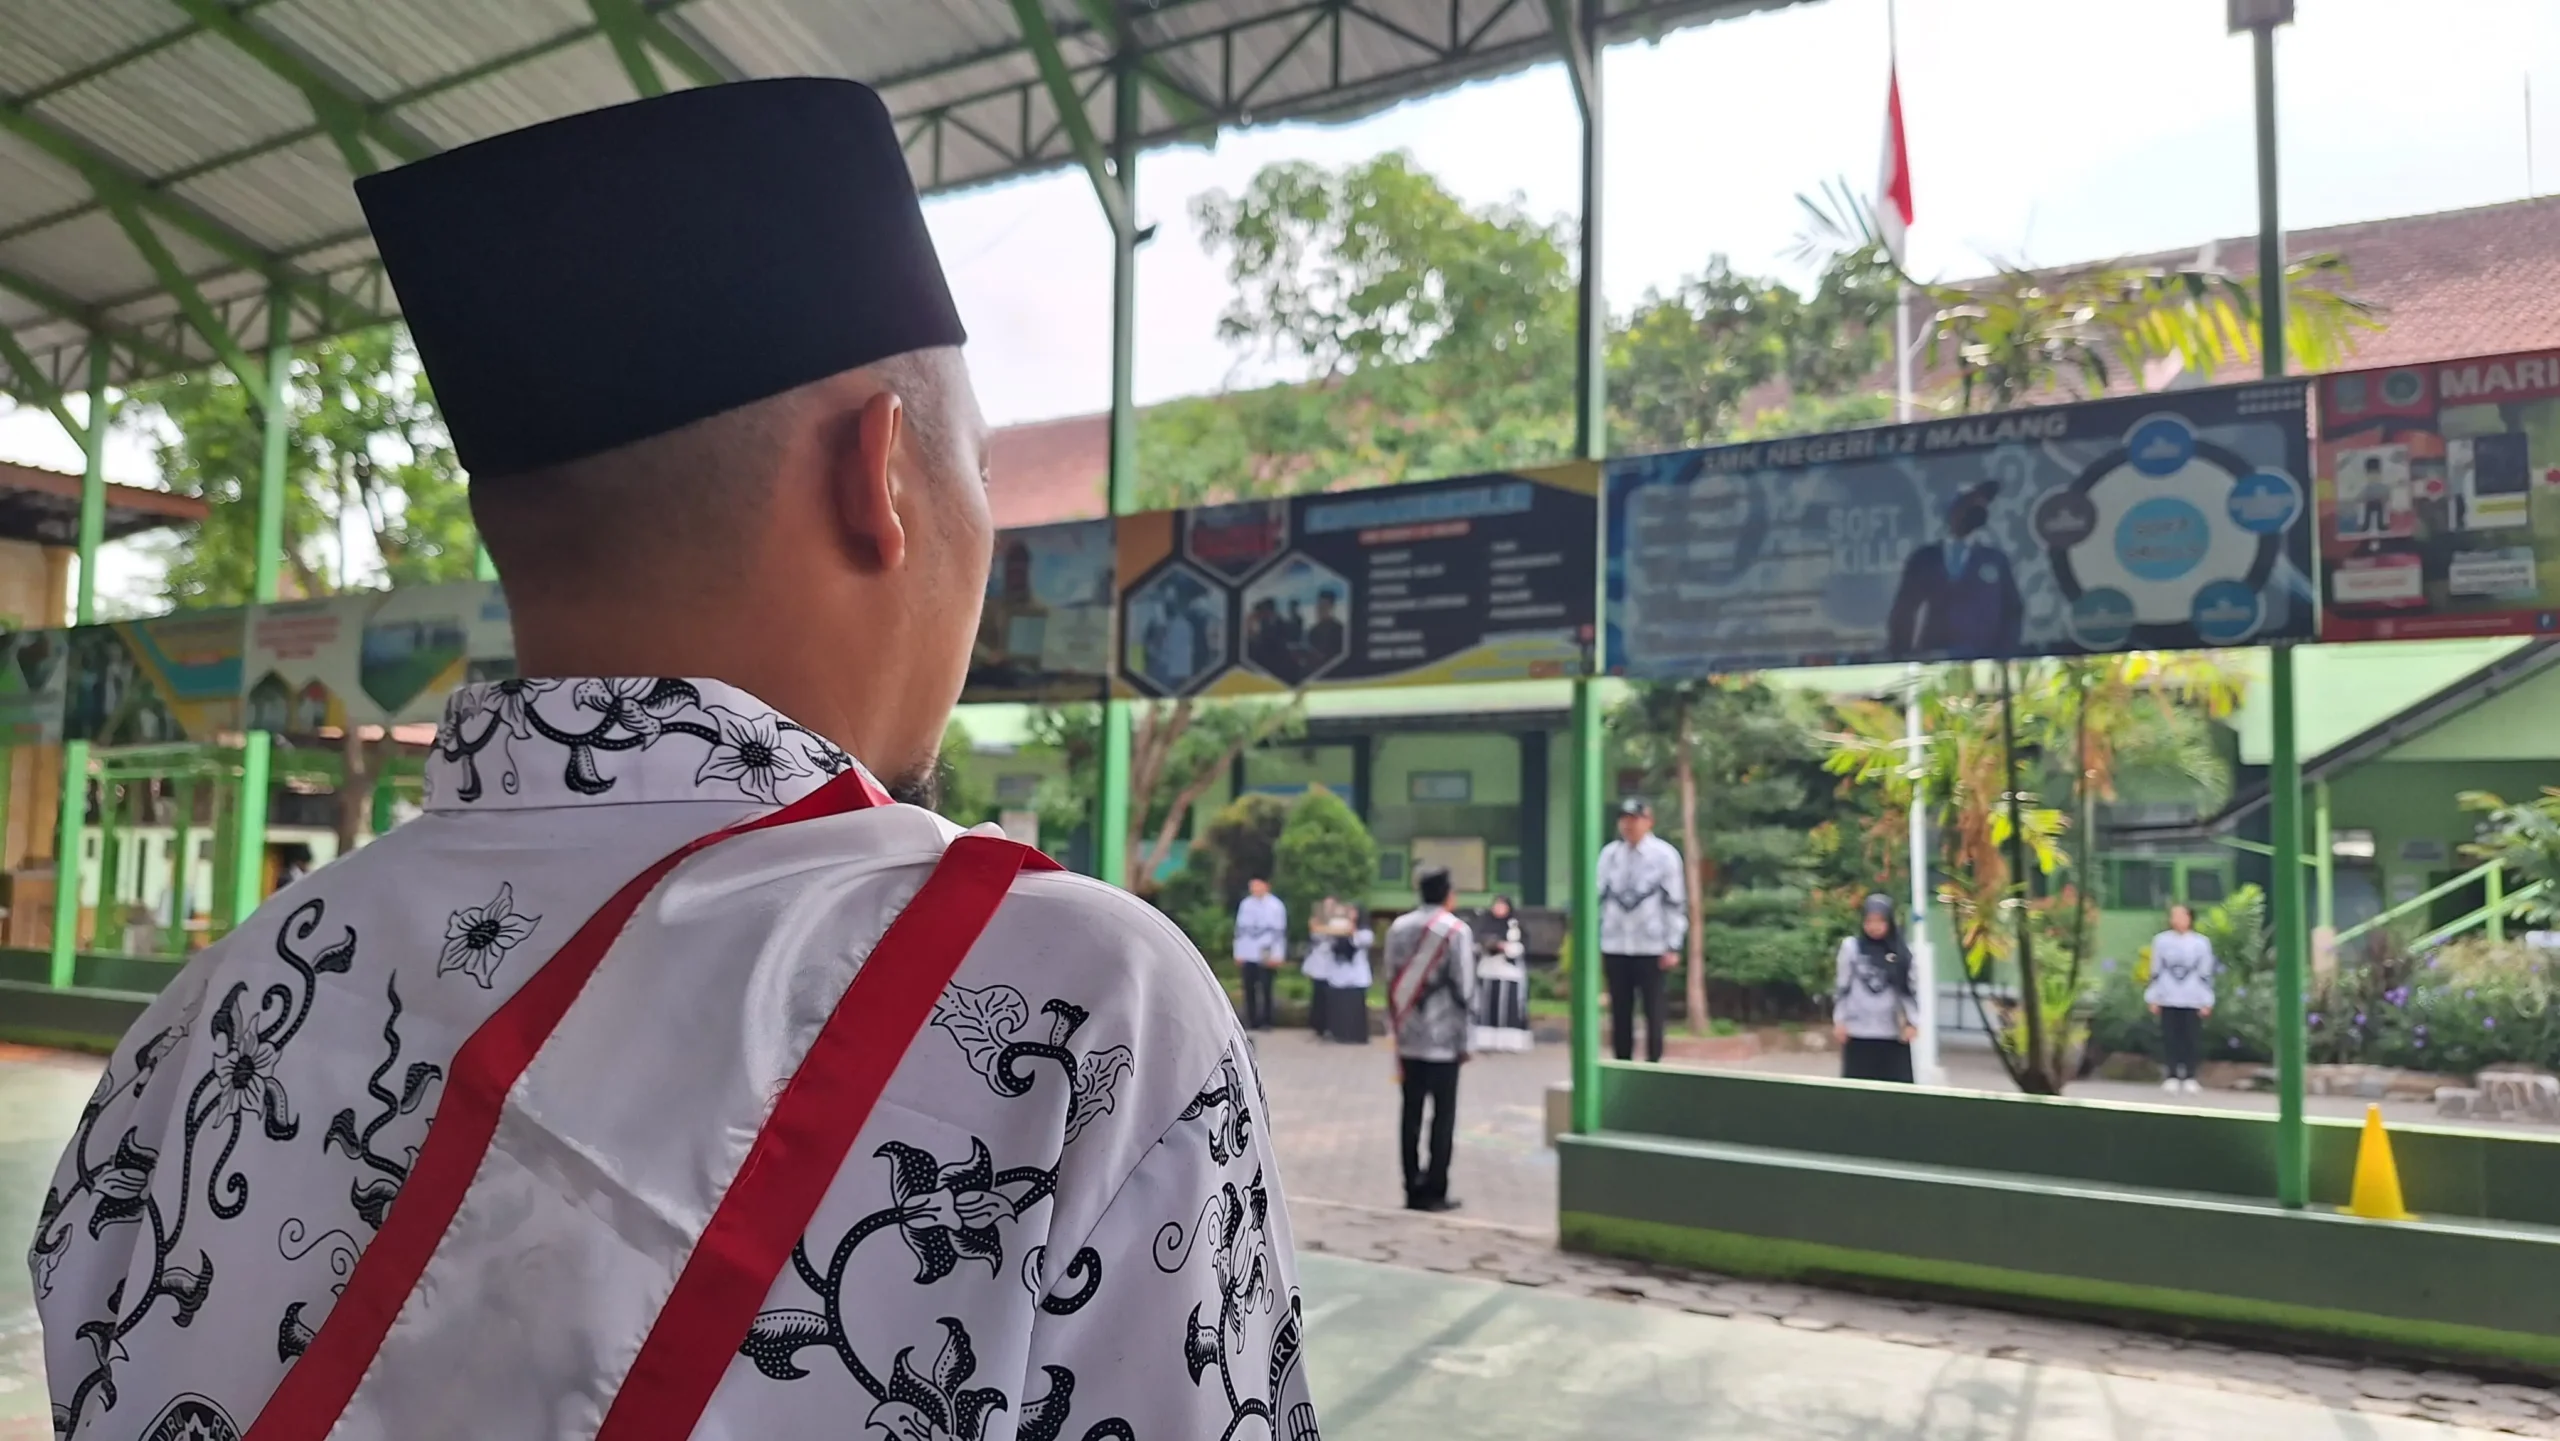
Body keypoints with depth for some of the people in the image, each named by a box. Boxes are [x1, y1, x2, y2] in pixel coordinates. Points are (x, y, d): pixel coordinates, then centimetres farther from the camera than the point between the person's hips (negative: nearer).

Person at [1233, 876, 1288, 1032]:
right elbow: (1240, 929, 13)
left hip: (1267, 955, -4)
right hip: (1248, 955, 4)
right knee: (1249, 989, 5)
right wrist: (1238, 953, 10)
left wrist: (1278, 956, -9)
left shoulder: (1276, 905, -1)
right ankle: (1251, 1021, 12)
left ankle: (1265, 1021, 3)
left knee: (1265, 989, -3)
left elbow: (1280, 931, -4)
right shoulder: (1245, 904, 10)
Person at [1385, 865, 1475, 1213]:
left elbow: (1391, 982, 8)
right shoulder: (1456, 930, -9)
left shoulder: (1398, 928, 6)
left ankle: (1413, 1189, 11)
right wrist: (1467, 1040, -3)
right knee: (1443, 1114, 2)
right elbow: (1464, 989, -10)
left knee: (1411, 1114, 8)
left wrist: (1396, 1029, 14)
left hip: (1408, 1038, 4)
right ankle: (1434, 1191, 3)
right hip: (1444, 1039, -4)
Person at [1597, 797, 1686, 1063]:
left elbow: (1676, 903, -5)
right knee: (1620, 1012, 9)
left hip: (1651, 947, -4)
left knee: (1652, 1011, 1)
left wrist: (1673, 946, -9)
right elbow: (1599, 899, 11)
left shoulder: (1665, 855, -4)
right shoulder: (1608, 854, 7)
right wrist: (1594, 942, 7)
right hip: (1614, 947, 4)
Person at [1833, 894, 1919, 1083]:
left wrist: (1912, 1022, -2)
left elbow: (1909, 988, 6)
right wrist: (1839, 1021, 1)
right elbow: (1842, 987, 3)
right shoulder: (1851, 947, -1)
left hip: (1893, 1032, 1)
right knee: (1858, 1084, 3)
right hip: (1858, 1031, -1)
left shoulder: (1901, 952, 2)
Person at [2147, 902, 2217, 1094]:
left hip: (2193, 1000, -1)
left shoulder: (2201, 943, -1)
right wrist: (2154, 998, 4)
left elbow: (2206, 974, 1)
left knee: (2192, 1038, 1)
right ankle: (2173, 1076, 10)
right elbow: (2156, 972, 6)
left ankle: (2190, 1077, 10)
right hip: (2168, 999, 1)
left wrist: (2207, 1001, -2)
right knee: (2170, 1038, 3)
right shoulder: (2161, 941, 3)